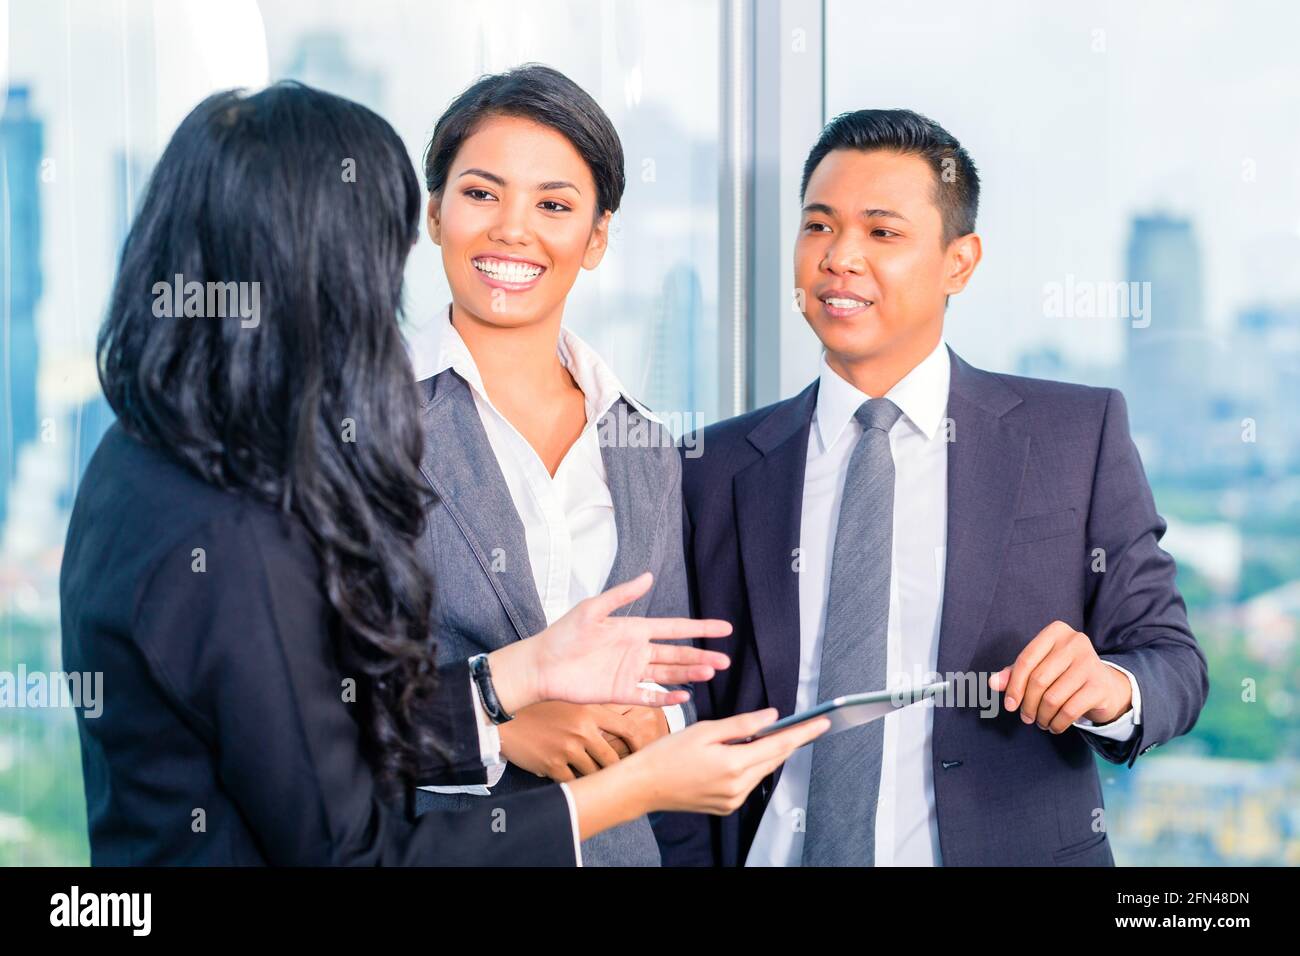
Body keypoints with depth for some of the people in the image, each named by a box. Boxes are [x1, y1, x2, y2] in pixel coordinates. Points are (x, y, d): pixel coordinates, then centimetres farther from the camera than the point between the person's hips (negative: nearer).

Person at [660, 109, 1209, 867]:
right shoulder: (721, 467, 0)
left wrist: (1113, 687, -24)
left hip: (1009, 846, -1)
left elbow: (1172, 660, -4)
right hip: (777, 850, 1)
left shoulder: (1079, 434, -3)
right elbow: (694, 726, 2)